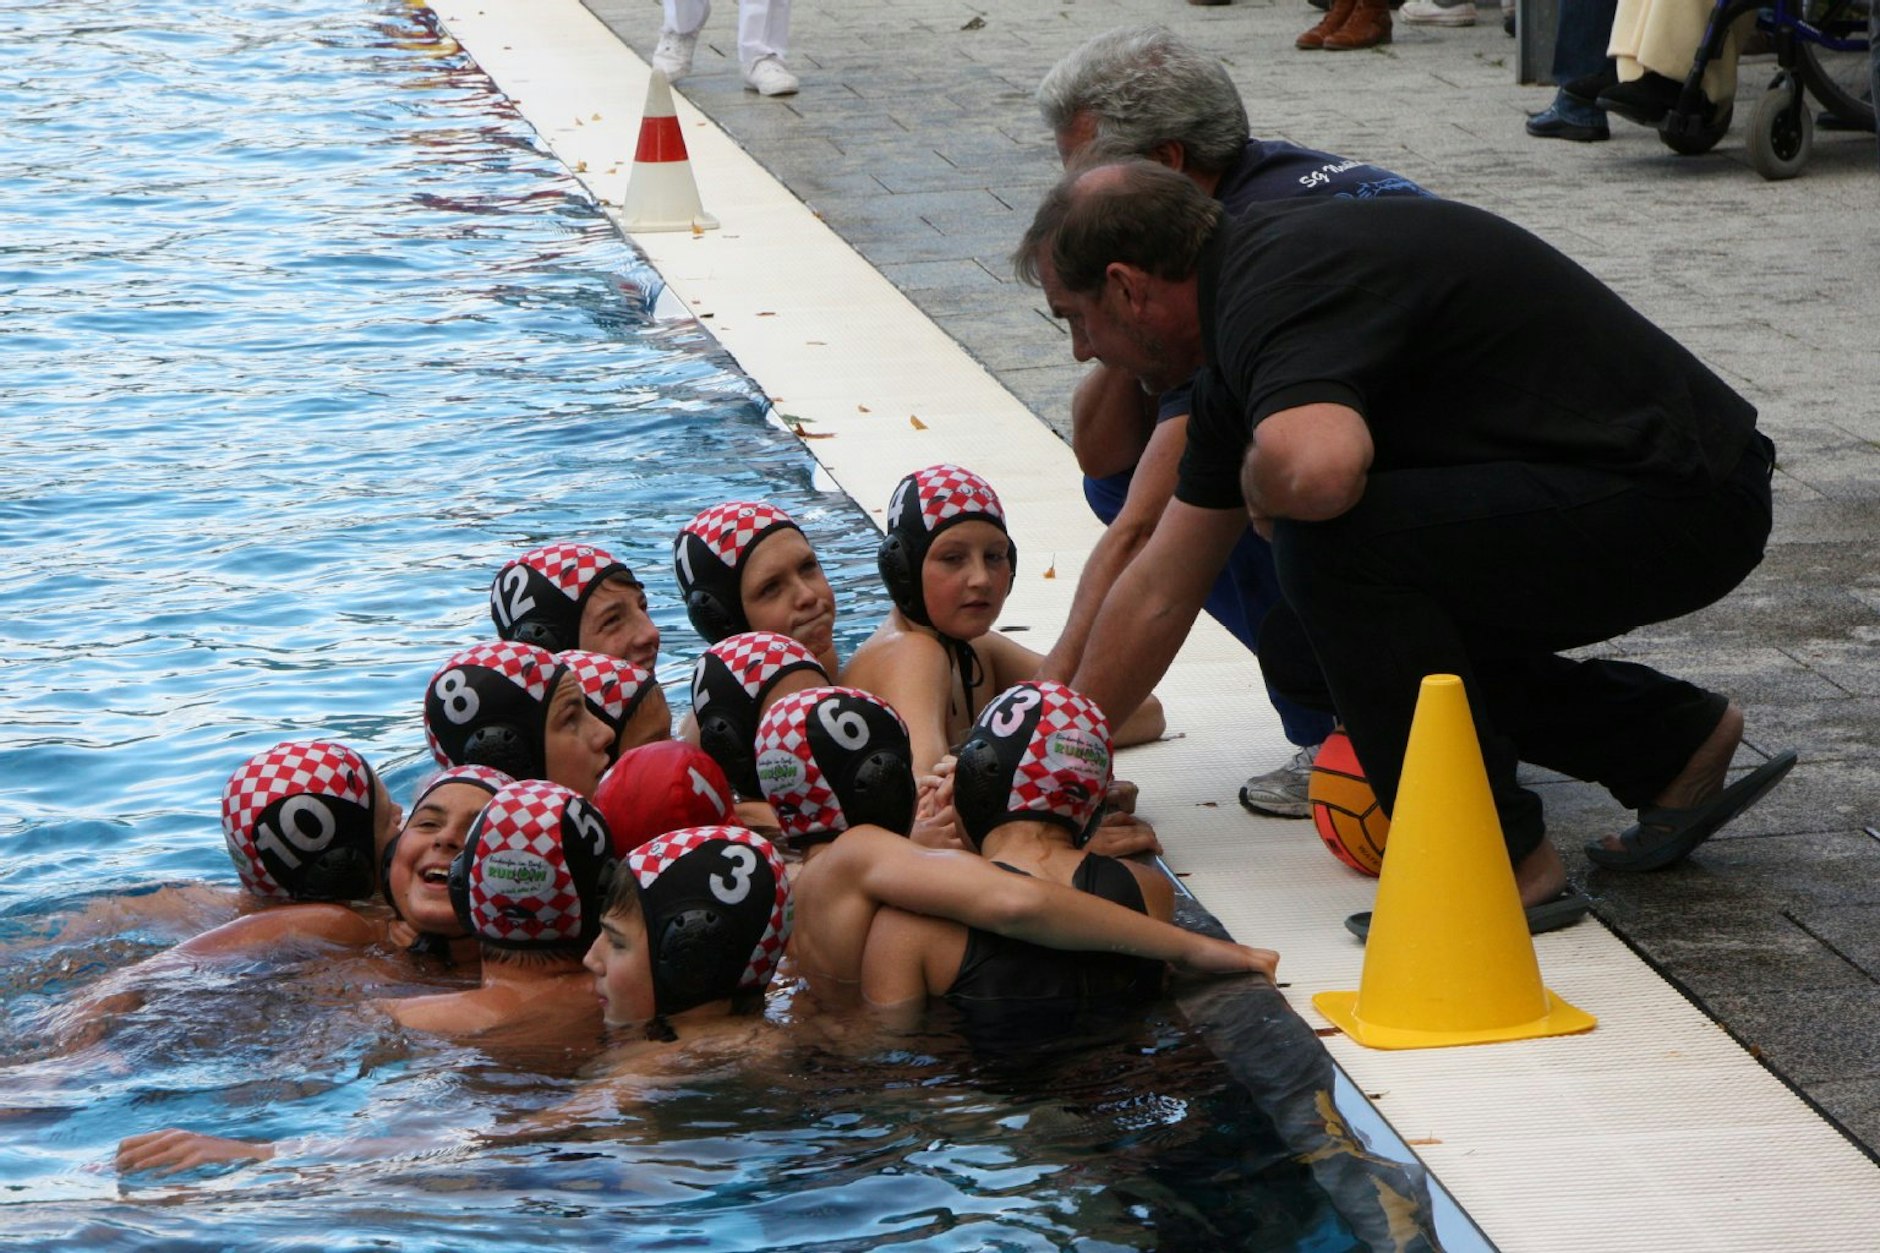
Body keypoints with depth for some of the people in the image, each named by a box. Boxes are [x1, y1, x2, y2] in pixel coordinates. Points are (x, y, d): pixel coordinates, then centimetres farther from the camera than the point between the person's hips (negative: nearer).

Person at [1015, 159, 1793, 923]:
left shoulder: (1280, 295, -19)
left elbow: (1318, 470, -44)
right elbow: (1160, 594, 19)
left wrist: (1258, 482, -18)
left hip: (1685, 499, -10)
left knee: (1334, 540, -24)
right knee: (1307, 647, 10)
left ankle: (1501, 861, -9)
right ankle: (1670, 742, 18)